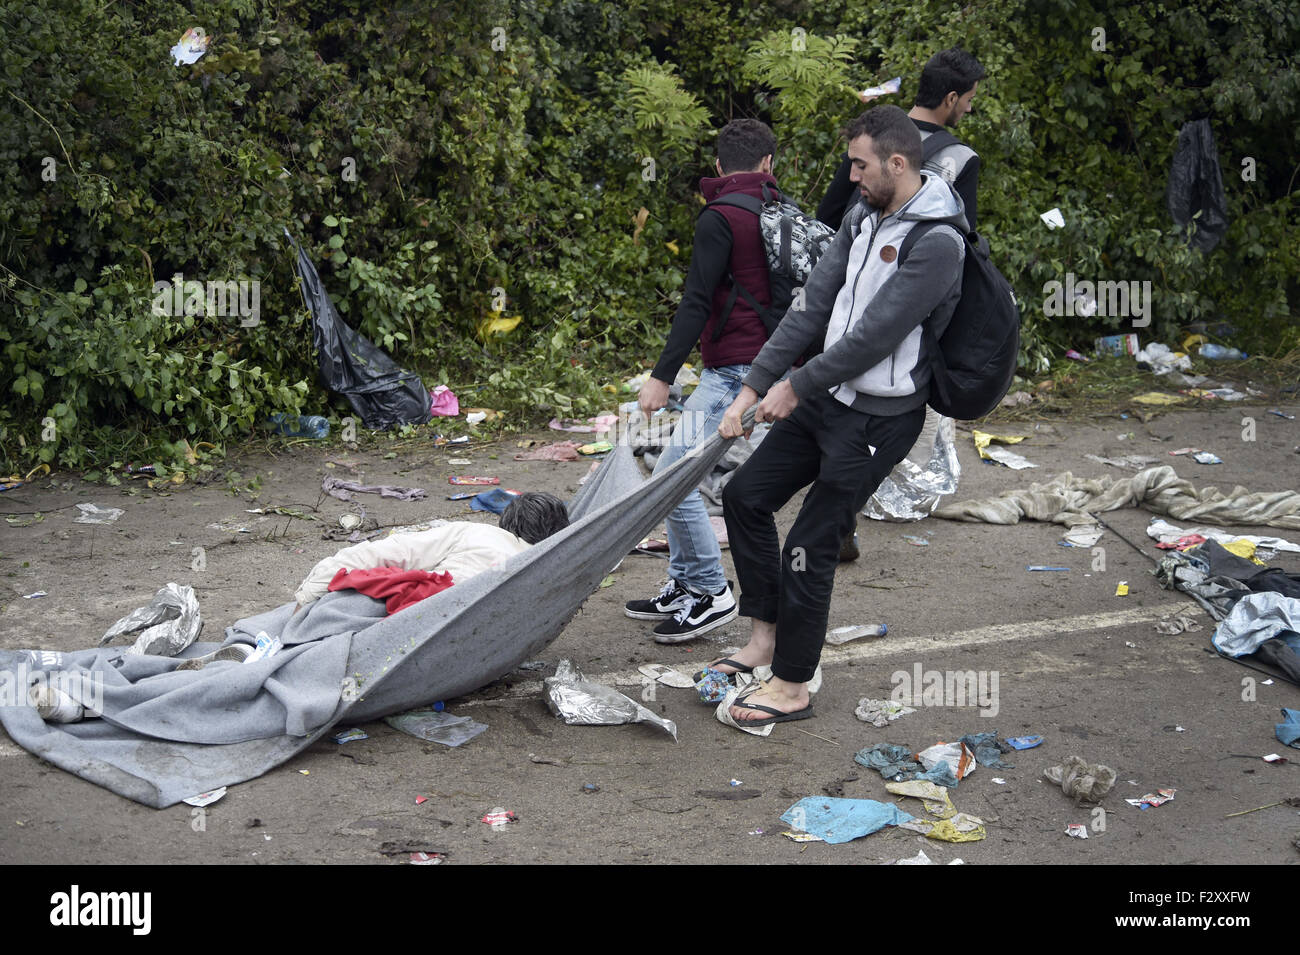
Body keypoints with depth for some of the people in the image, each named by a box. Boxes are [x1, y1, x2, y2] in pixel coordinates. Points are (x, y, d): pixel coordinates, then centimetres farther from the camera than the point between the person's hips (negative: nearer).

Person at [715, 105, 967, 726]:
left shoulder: (936, 242, -23)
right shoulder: (864, 218, 5)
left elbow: (874, 337, -25)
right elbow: (815, 304, 3)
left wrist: (796, 387, -13)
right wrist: (753, 387, -1)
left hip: (879, 418, -9)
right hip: (829, 396, 9)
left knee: (810, 547, -4)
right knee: (745, 495, 12)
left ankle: (791, 686, 13)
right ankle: (766, 635, 26)